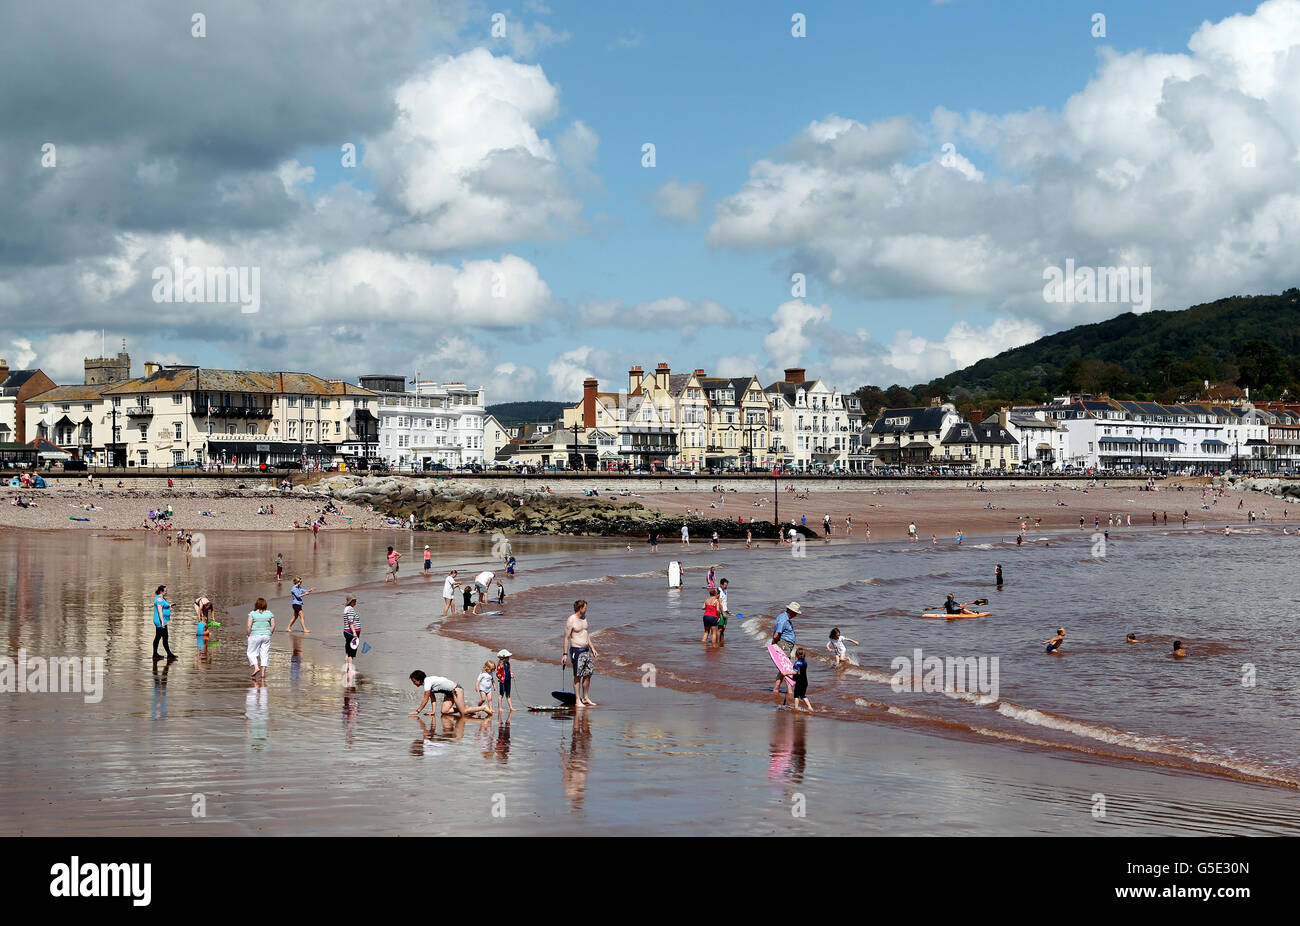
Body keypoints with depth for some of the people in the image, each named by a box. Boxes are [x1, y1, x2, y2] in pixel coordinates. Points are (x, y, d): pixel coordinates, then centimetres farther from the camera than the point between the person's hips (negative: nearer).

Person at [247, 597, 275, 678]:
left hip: (255, 636, -3)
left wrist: (249, 635, 2)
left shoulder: (252, 613, -5)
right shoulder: (269, 614, 4)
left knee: (252, 653, 10)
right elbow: (273, 626, 1)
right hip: (266, 636, 3)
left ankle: (256, 667, -10)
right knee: (264, 654, 6)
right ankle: (263, 673, 5)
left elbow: (249, 626, -10)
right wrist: (269, 634, 11)